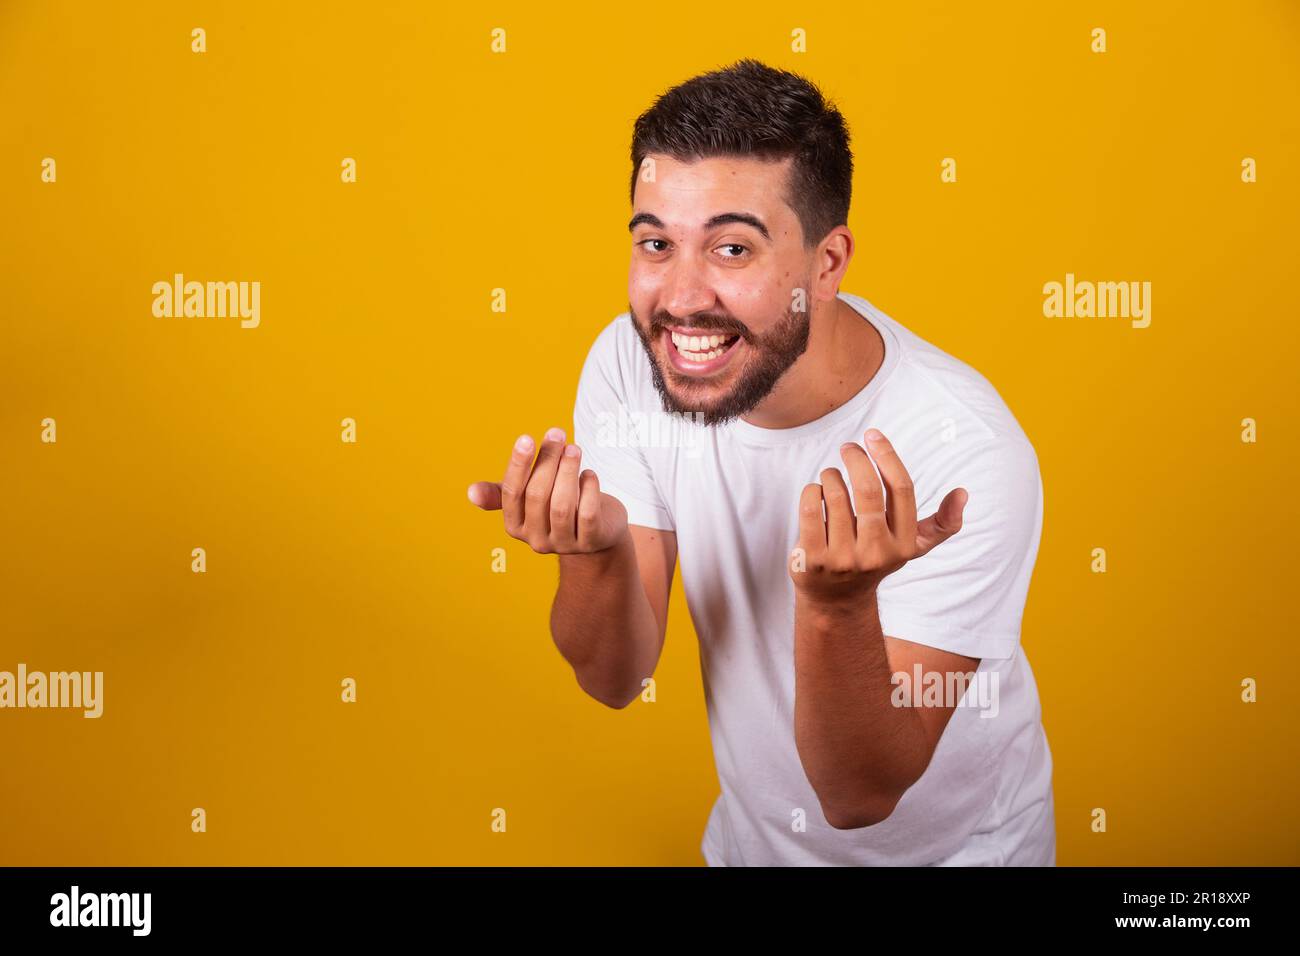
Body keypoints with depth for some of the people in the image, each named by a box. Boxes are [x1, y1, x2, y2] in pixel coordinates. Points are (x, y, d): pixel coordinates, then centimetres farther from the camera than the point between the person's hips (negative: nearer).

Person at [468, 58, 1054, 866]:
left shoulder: (968, 456, -31)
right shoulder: (628, 362, -19)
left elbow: (861, 797, -26)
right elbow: (615, 680, -13)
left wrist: (839, 601, -43)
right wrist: (596, 550, -32)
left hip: (954, 846, -3)